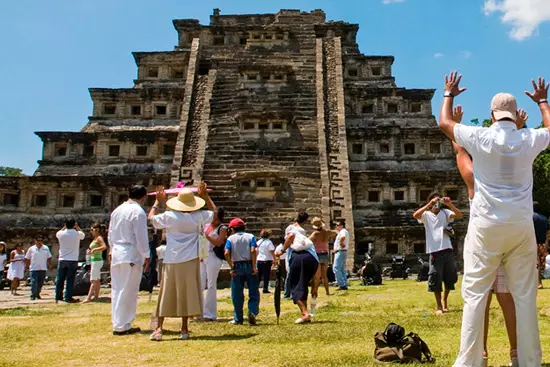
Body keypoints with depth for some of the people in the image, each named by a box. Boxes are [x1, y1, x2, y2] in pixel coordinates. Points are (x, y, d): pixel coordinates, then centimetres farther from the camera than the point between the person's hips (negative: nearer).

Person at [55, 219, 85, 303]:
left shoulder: (61, 234, -3)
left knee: (60, 279, 11)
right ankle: (68, 297, -2)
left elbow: (57, 234, 23)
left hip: (62, 260, 3)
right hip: (73, 260, -3)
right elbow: (83, 235, 17)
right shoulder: (77, 234, -8)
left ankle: (58, 297, 17)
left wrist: (65, 227, 22)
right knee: (70, 280, -1)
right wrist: (77, 227, 22)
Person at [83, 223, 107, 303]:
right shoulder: (95, 238, 15)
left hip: (97, 261, -9)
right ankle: (96, 295, 18)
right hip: (94, 261, 9)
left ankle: (88, 298, -11)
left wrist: (94, 249, -27)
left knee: (93, 280, -10)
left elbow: (104, 247, -27)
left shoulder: (99, 238, -12)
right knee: (97, 280, 13)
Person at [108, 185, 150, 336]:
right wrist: (146, 257, -6)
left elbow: (110, 234, 18)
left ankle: (117, 323, 21)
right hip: (132, 255, -8)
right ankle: (122, 326, 5)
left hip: (116, 254, 8)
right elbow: (141, 237, -14)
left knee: (117, 290, 13)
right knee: (128, 292, 0)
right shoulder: (138, 212, -12)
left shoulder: (116, 210, 13)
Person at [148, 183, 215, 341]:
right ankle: (184, 328, 11)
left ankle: (159, 328, 5)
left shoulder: (169, 216, -5)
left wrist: (158, 201, 20)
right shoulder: (198, 216, -3)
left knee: (166, 294, 7)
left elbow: (151, 217, 11)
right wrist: (205, 195, 19)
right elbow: (214, 212, 15)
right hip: (190, 261, 0)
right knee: (188, 293, 7)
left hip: (171, 261, 0)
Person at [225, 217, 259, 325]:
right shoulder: (250, 236, 5)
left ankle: (238, 319, 14)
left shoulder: (230, 238, 3)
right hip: (249, 265, 0)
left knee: (237, 294, 8)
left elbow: (226, 253, -10)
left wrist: (231, 267, -4)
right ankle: (252, 312, -11)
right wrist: (254, 267, -8)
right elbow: (253, 251, -9)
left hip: (237, 267, 0)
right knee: (253, 292, 8)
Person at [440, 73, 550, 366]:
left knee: (475, 293, -2)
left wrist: (449, 94, 27)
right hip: (521, 226, 3)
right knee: (525, 295, 8)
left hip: (486, 225, -2)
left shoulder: (479, 137, -5)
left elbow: (444, 123, 12)